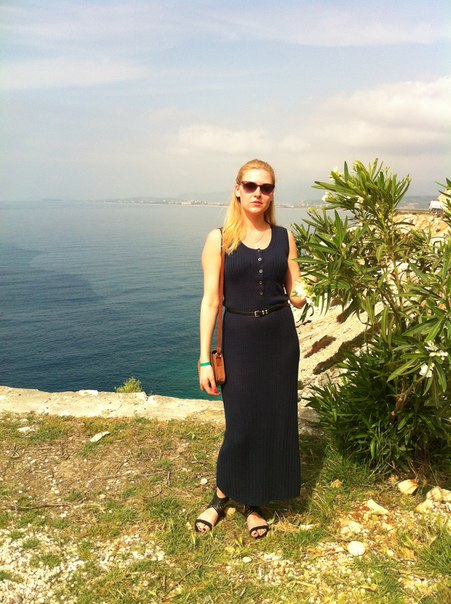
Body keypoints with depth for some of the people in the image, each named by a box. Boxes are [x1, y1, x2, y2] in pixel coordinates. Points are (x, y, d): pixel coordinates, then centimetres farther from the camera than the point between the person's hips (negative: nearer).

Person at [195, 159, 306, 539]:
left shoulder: (284, 237, 4)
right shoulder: (220, 239, -5)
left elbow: (295, 296, 7)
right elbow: (210, 301, -7)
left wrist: (302, 294, -17)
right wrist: (205, 358, -11)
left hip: (280, 338, 3)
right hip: (239, 339, -3)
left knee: (275, 420, 9)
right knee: (241, 423, 3)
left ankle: (253, 503, 30)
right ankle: (222, 495, 32)